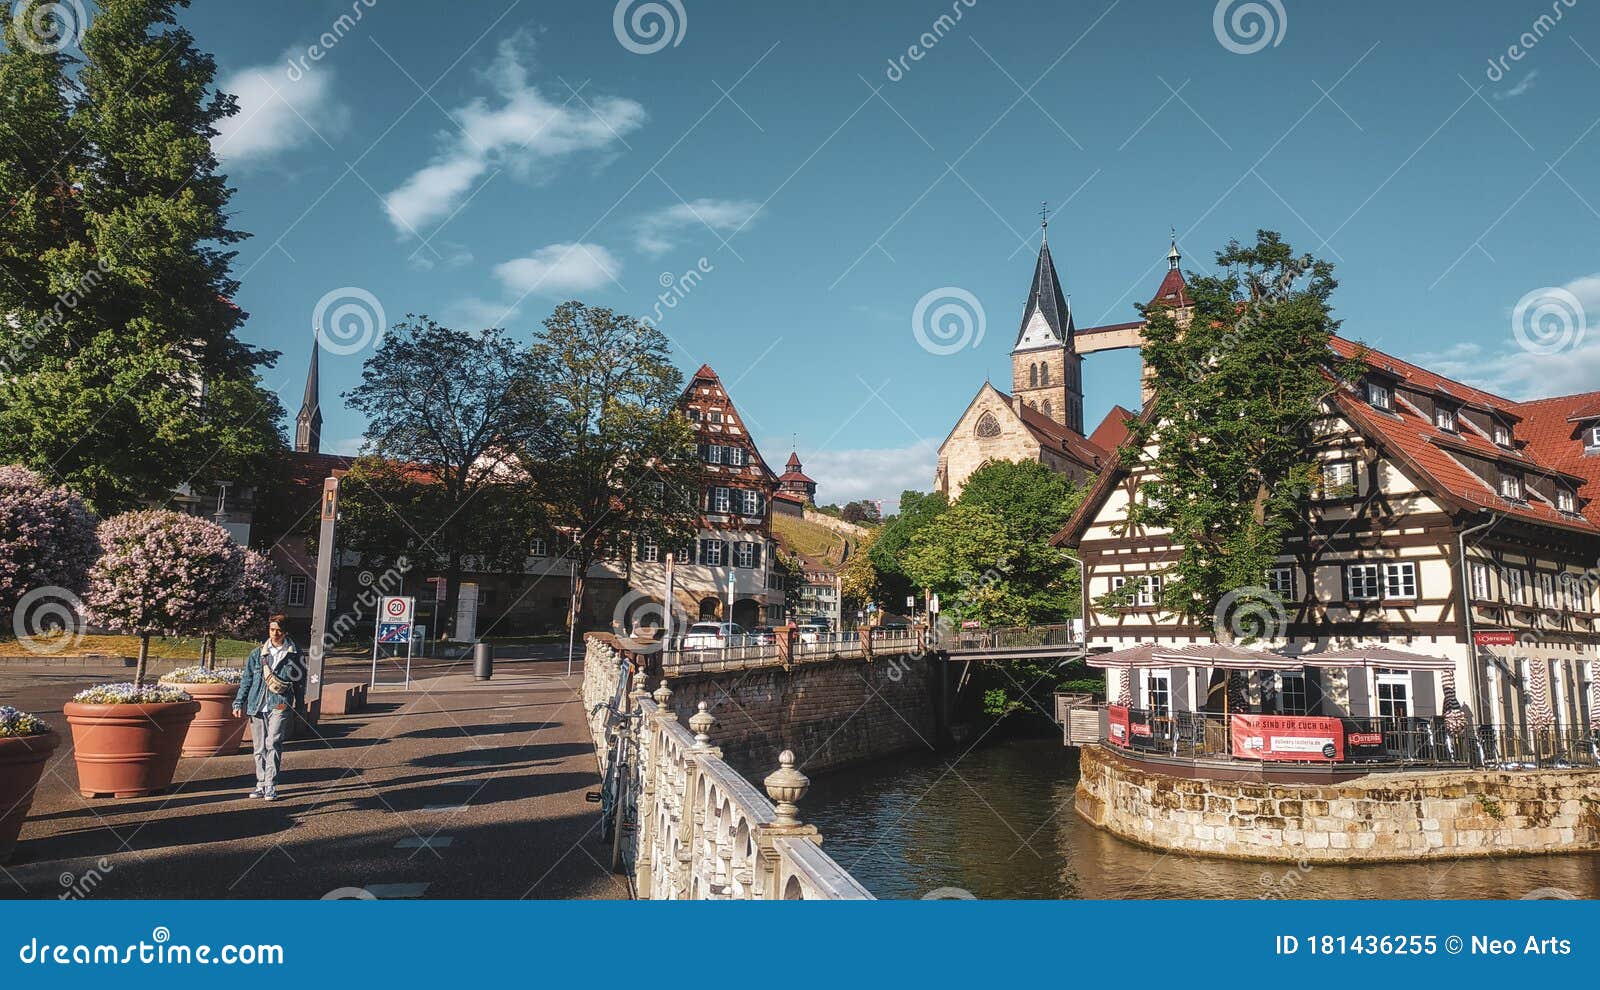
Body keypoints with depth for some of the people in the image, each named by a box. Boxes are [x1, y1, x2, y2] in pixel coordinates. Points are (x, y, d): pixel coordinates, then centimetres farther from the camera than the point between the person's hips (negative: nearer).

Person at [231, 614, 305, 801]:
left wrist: (298, 707, 13)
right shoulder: (257, 653, 11)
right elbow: (246, 679, 15)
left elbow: (300, 681, 12)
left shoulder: (295, 654, 5)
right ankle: (261, 784, 17)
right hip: (257, 705, 3)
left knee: (273, 743, -15)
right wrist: (239, 703, 9)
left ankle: (271, 786, -13)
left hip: (281, 705, -3)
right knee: (259, 747, 7)